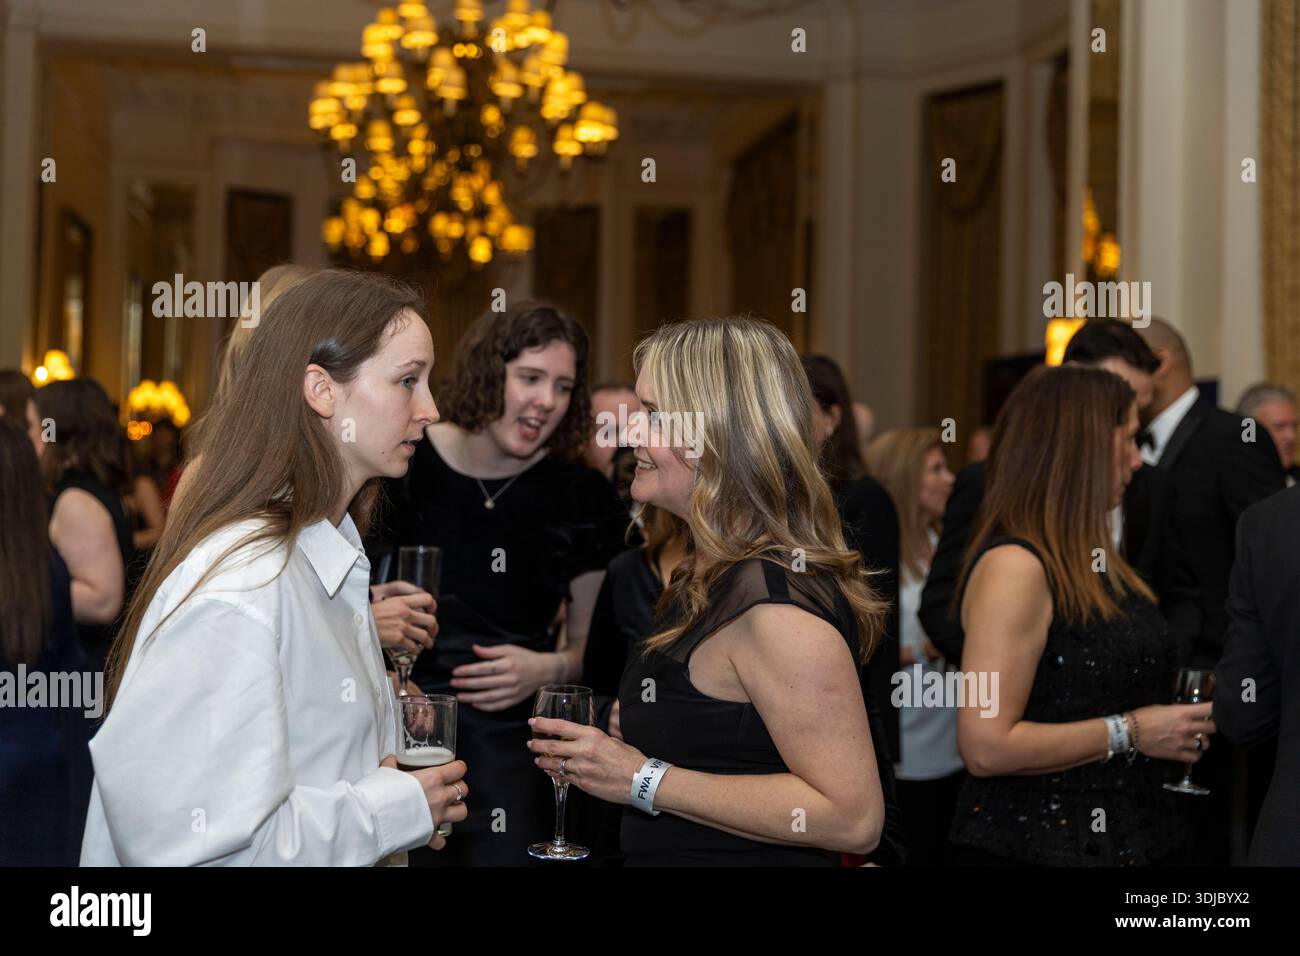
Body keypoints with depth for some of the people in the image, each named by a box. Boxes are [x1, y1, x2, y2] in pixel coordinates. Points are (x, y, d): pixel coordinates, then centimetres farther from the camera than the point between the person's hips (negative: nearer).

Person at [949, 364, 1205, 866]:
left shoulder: (1091, 560, 9)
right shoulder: (1014, 565, -18)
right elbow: (985, 746, -24)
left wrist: (1173, 724, 5)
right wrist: (1129, 732, -18)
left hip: (1125, 839, 9)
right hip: (1038, 844, -9)